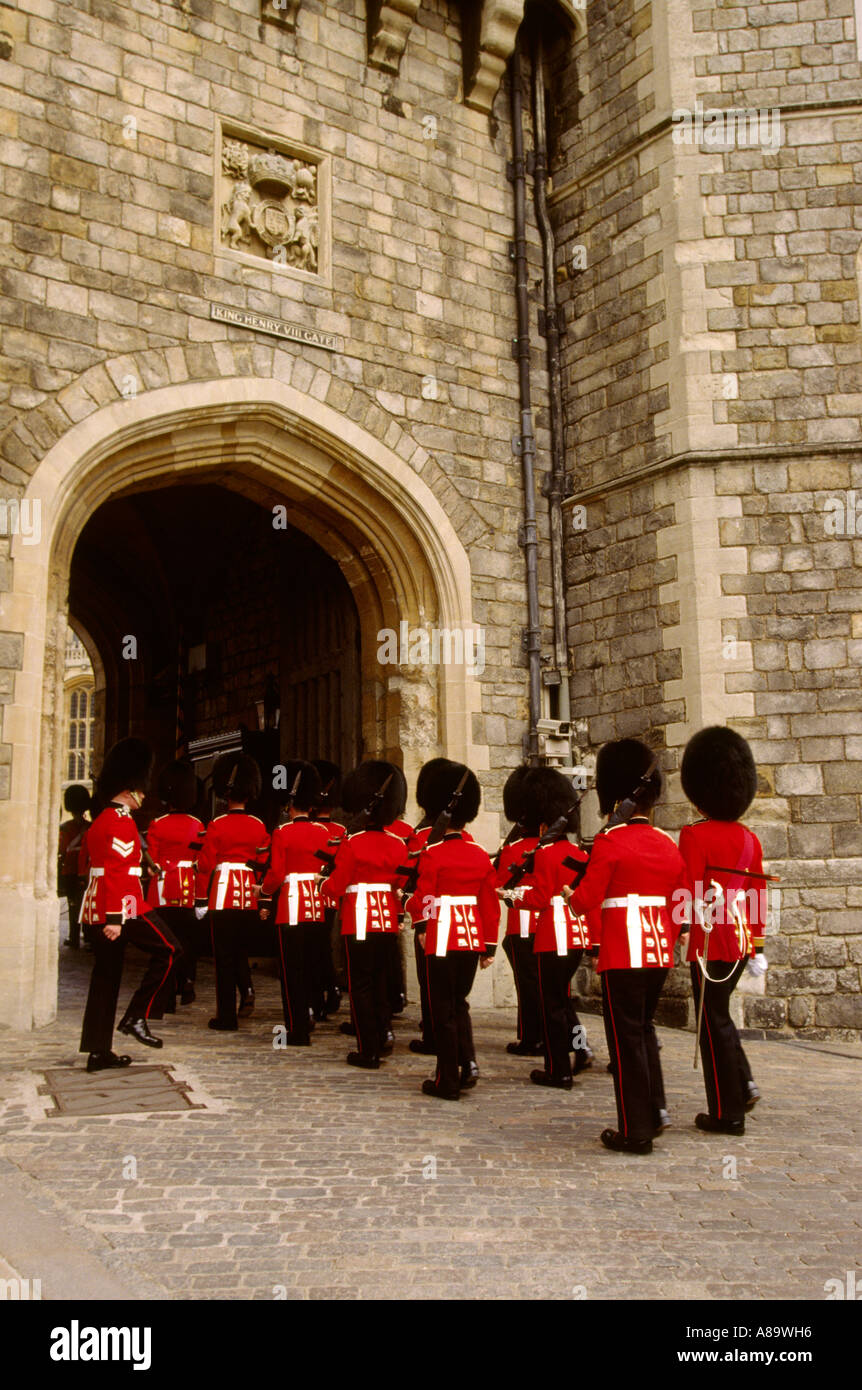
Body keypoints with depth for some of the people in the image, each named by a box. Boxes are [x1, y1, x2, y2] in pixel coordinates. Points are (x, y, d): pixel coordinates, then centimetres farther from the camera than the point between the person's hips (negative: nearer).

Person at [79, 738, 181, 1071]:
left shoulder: (100, 821, 19)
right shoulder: (123, 822, -12)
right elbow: (116, 872, -20)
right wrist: (115, 918, -24)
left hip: (97, 906, 10)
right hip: (122, 905, -10)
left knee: (106, 974, 10)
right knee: (168, 949, -1)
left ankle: (98, 1052, 11)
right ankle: (136, 1017, -4)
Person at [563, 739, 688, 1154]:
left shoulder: (609, 842, -12)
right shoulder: (668, 844, 7)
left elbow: (585, 901, -15)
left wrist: (568, 894, 6)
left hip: (622, 956, -6)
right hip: (659, 955, 6)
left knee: (626, 1039, 2)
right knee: (643, 1028, 22)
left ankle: (636, 1131, 8)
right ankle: (655, 1109, 24)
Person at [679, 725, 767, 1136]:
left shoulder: (694, 835, -13)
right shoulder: (749, 838, 6)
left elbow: (690, 893, -17)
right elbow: (758, 895, 11)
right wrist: (756, 940, 19)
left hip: (710, 942, -7)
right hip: (740, 942, 7)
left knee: (714, 1023, 2)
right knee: (719, 1013, 23)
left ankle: (727, 1114, 9)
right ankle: (744, 1084, 19)